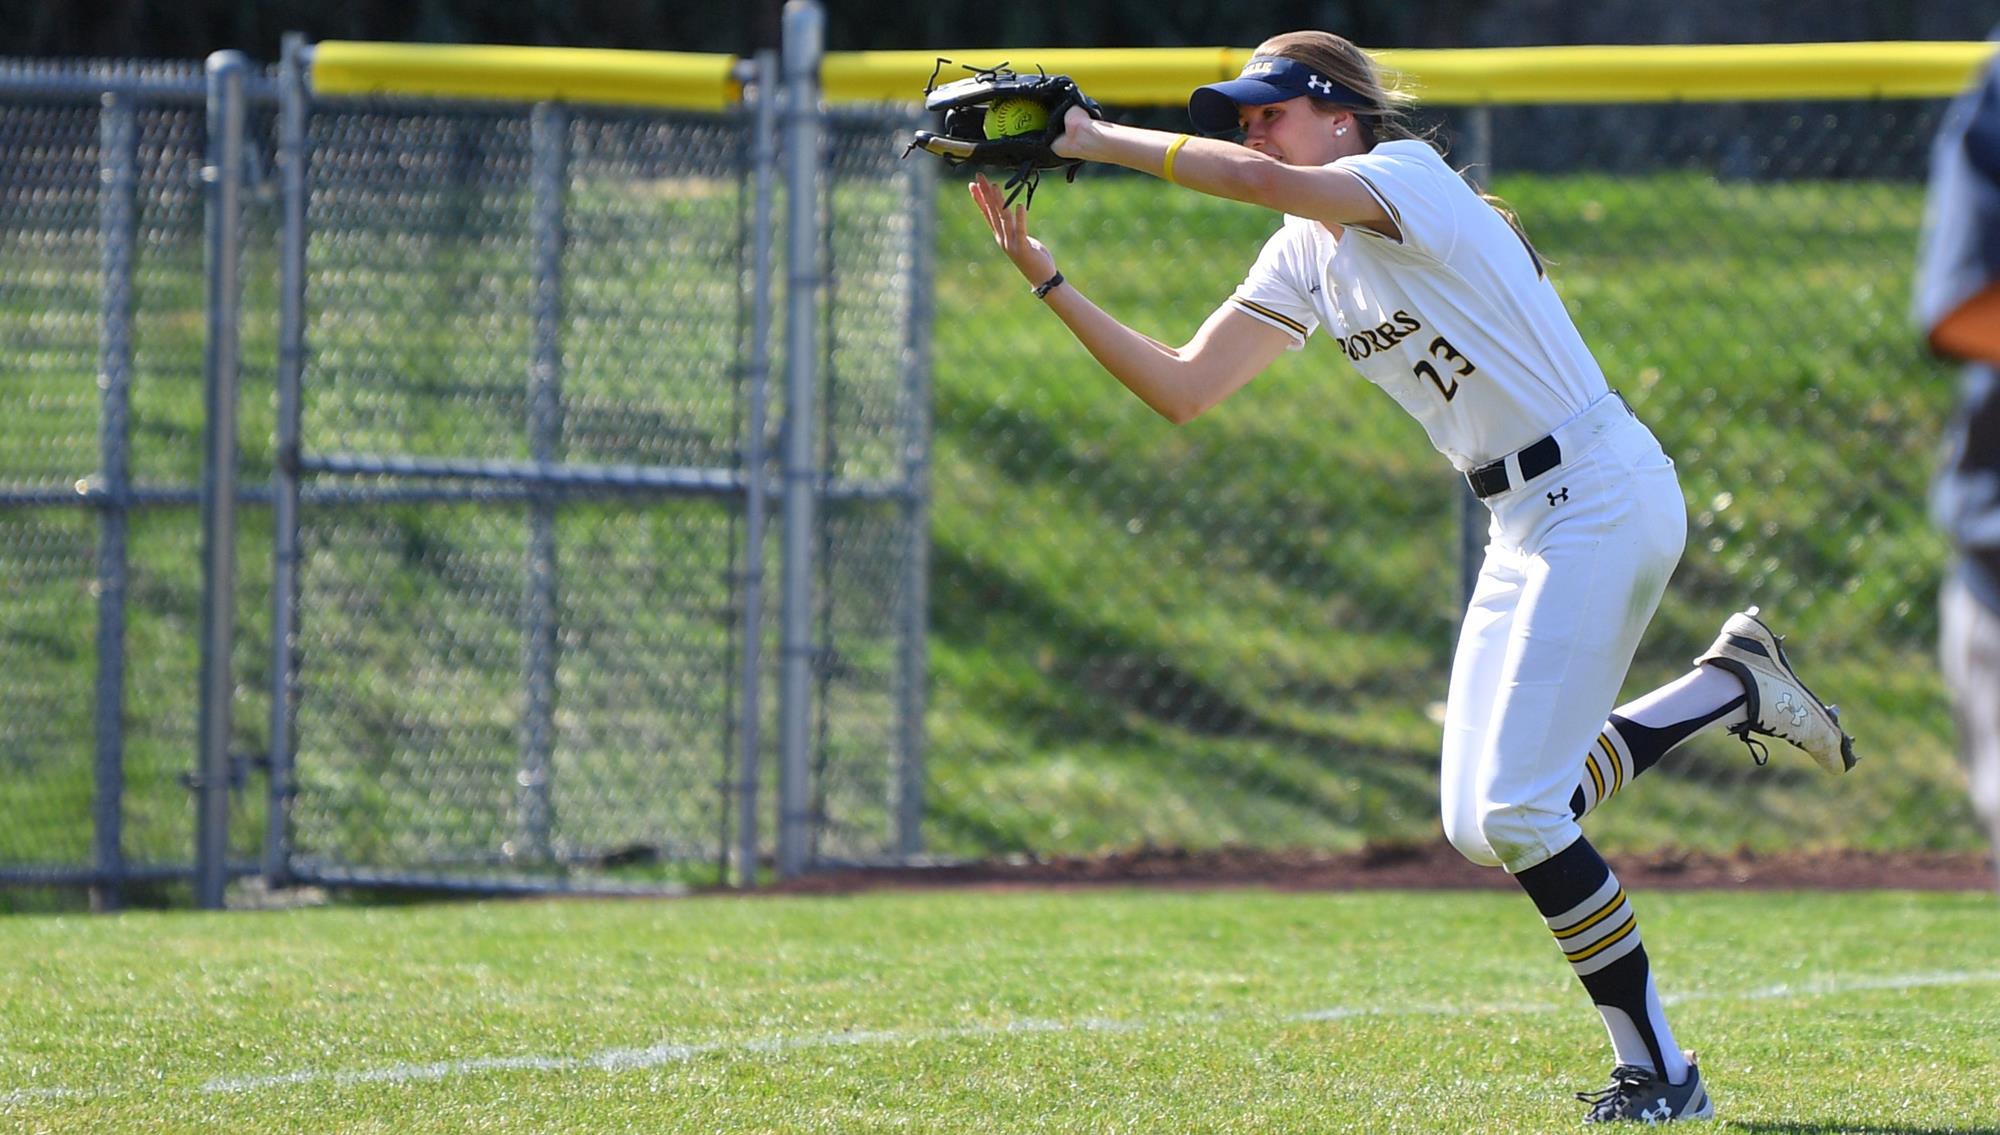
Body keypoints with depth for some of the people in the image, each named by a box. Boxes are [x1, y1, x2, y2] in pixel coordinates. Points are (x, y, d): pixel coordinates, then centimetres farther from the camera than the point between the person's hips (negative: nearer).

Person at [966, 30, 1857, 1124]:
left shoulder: (1410, 177, -13)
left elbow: (1258, 179, -32)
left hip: (1604, 490, -9)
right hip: (1529, 528, 9)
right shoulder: (1304, 258, 11)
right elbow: (1180, 389, 8)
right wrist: (1045, 276, 1)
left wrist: (1098, 139, -25)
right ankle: (1733, 685, 25)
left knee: (1512, 810, -13)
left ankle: (1655, 1070, -2)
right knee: (1487, 820, 10)